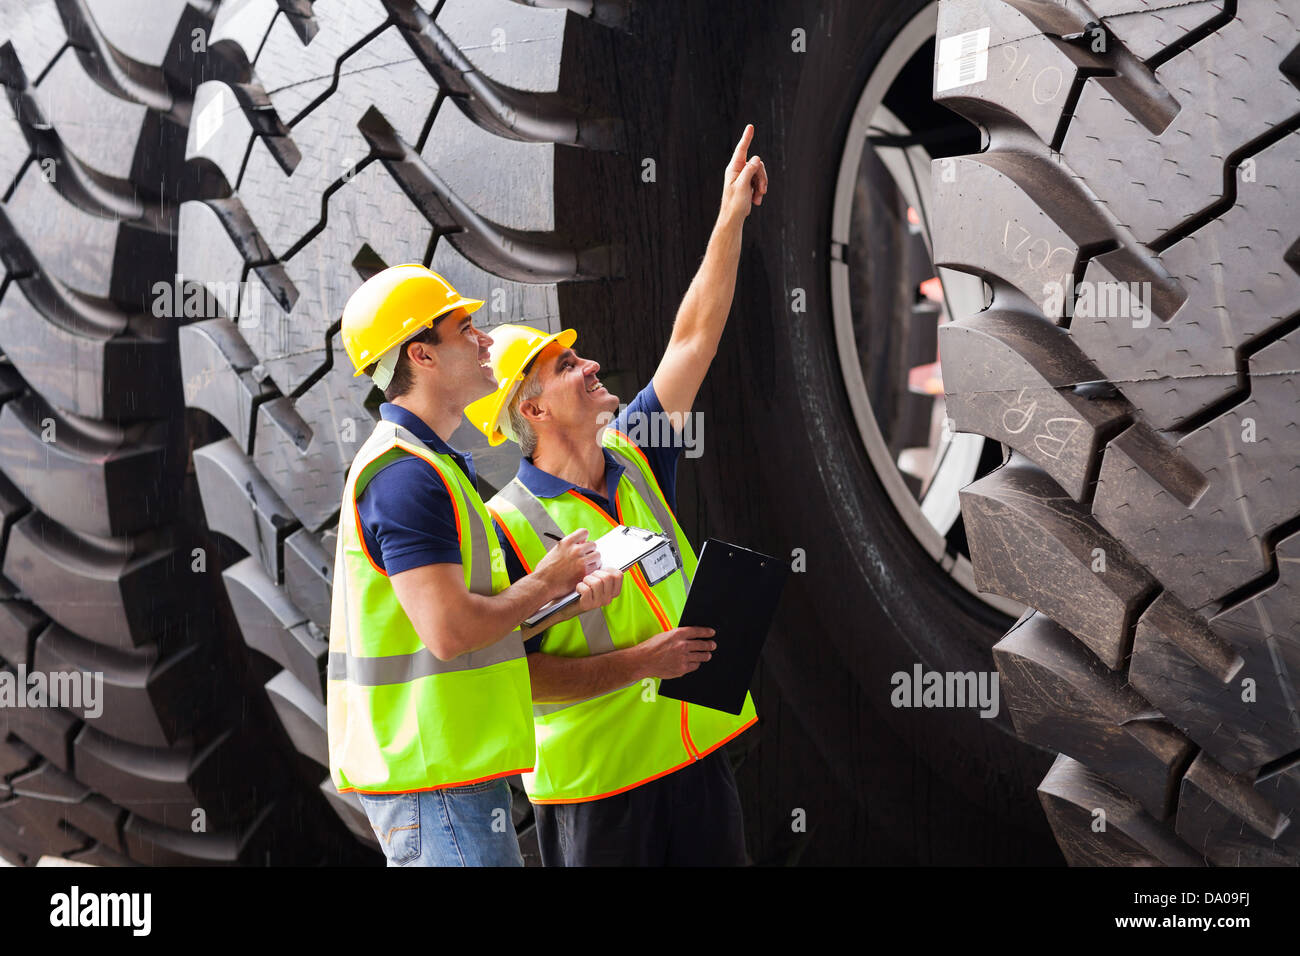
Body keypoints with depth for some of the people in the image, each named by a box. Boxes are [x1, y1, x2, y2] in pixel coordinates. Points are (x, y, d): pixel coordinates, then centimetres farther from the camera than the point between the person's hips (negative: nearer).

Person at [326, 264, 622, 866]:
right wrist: (545, 582, -10)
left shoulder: (423, 465, 17)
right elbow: (451, 631, -26)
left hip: (441, 764, 10)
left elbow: (476, 605, 17)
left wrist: (564, 595, 1)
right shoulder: (405, 474, -18)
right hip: (432, 774, -10)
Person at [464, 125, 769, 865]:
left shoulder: (635, 458, 4)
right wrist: (637, 663, -20)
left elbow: (694, 340, 4)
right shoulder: (510, 527, -14)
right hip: (593, 780, -6)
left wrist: (732, 219, 1)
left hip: (697, 748, 6)